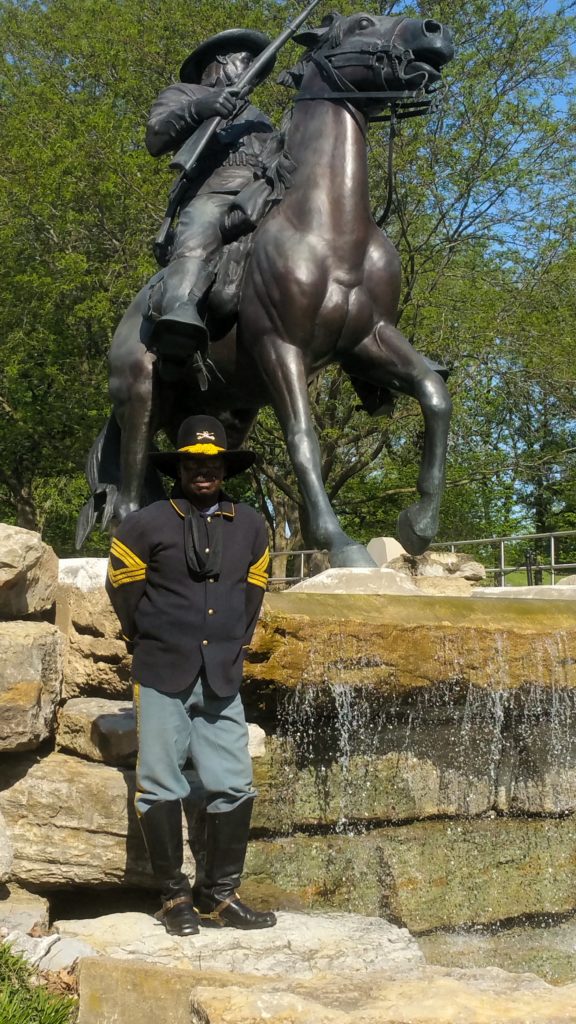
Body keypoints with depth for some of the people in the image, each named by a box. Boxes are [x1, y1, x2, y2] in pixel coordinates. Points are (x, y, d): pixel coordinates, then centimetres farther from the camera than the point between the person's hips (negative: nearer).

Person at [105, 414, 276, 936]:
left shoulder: (251, 527, 8)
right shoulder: (145, 525, -2)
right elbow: (124, 590, 6)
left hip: (222, 678, 3)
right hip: (162, 677, -3)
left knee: (234, 786, 1)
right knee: (162, 788, 1)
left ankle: (219, 891, 14)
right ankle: (175, 894, 14)